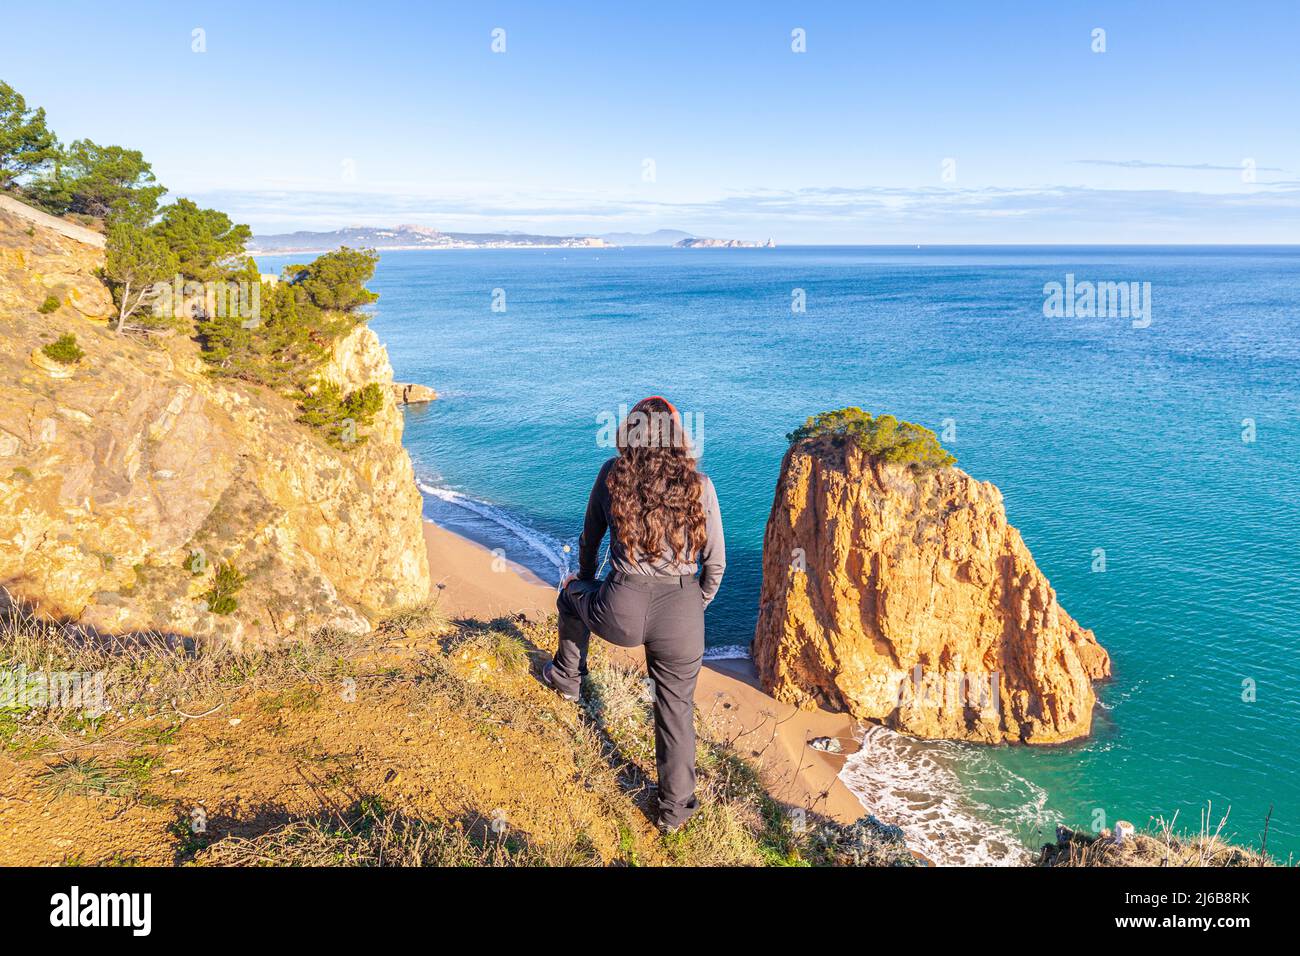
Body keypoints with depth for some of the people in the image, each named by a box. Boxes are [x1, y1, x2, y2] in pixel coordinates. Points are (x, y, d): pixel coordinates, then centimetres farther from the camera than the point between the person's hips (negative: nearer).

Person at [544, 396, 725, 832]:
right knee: (677, 708, 21)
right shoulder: (699, 485, -2)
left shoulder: (611, 474, 0)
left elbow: (588, 541, 13)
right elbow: (716, 562, 4)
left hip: (620, 614, 0)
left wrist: (587, 584, 33)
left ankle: (567, 678, 53)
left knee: (572, 591, 34)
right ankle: (673, 808, 34)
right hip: (681, 616, 0)